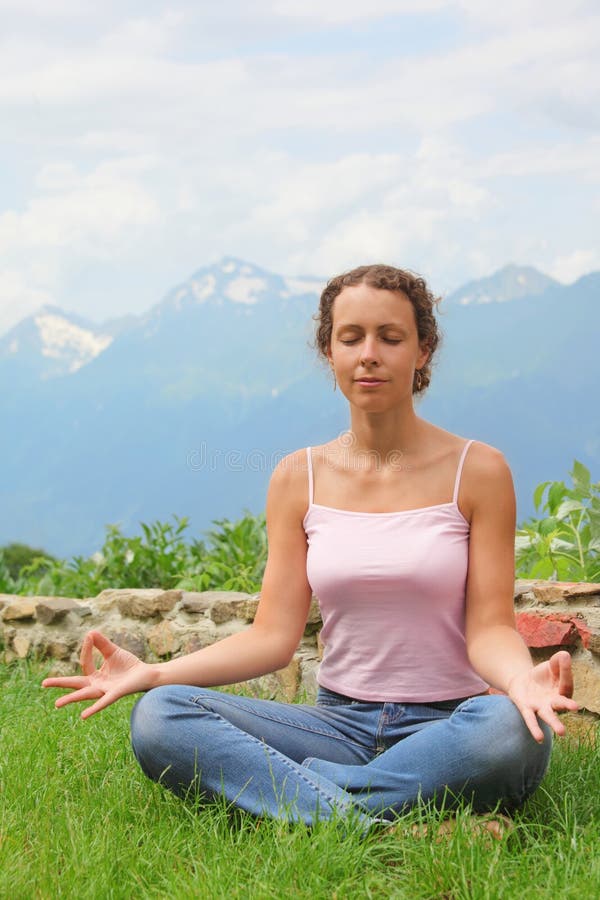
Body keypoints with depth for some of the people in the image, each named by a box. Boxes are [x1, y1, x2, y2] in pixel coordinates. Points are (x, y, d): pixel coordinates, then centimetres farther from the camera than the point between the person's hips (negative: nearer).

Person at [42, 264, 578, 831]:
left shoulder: (476, 470, -1)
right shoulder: (299, 478, 6)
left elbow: (488, 628, -4)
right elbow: (274, 636, 1)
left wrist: (522, 678, -28)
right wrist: (152, 673, -13)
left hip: (448, 725, -2)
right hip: (342, 722, 2)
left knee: (513, 731, -39)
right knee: (158, 717, -22)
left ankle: (268, 787, -27)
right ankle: (373, 829, -32)